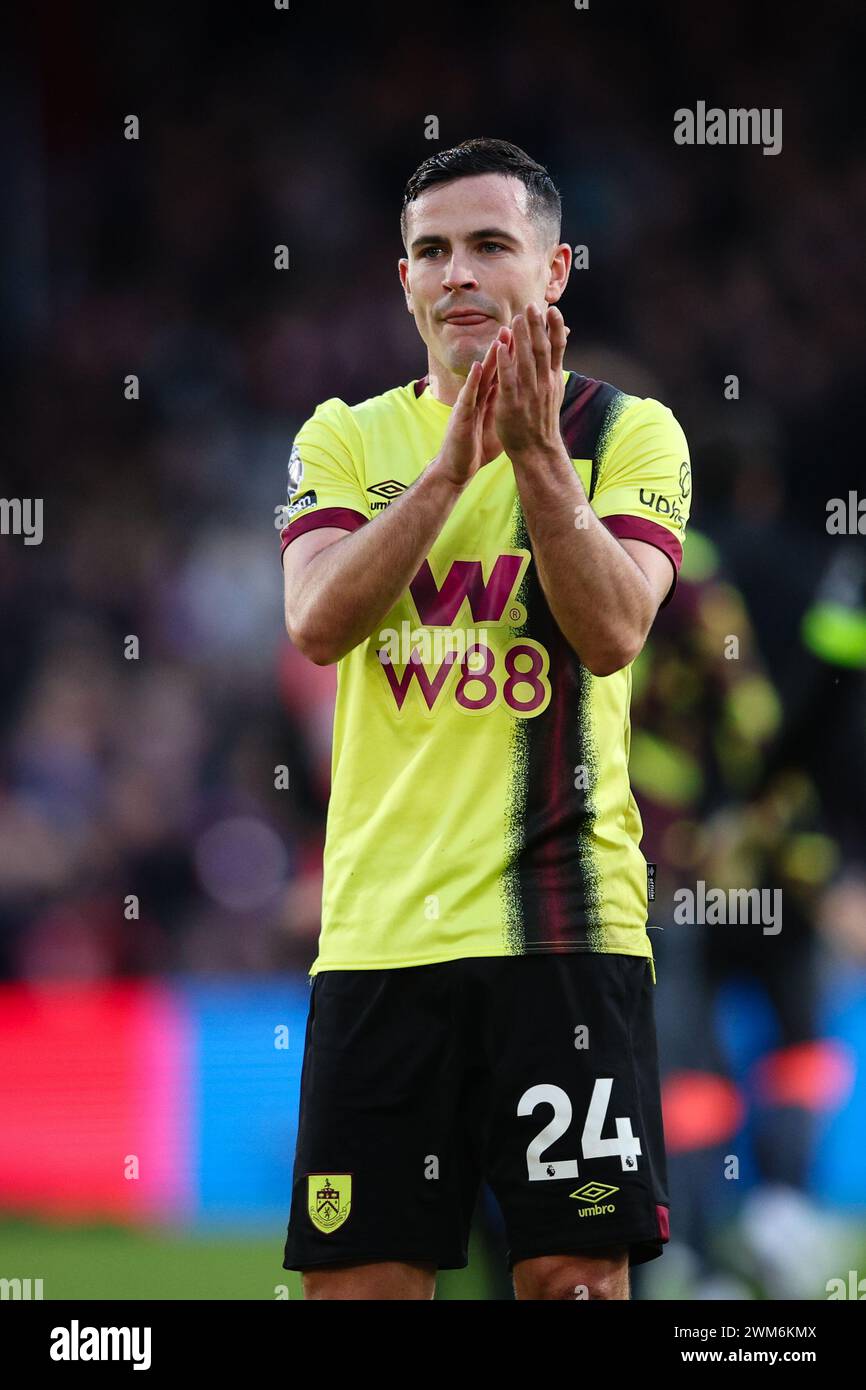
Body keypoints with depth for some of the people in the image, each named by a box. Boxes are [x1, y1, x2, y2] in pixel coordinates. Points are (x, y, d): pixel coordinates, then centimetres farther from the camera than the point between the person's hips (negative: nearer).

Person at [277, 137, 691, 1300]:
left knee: (576, 1271, -4)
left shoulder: (630, 433, 5)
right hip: (379, 928, 2)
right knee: (357, 1276, 0)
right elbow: (318, 624, -7)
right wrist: (454, 462, -15)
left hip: (565, 919, -2)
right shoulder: (348, 440, 11)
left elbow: (612, 632, -10)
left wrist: (537, 452, -18)